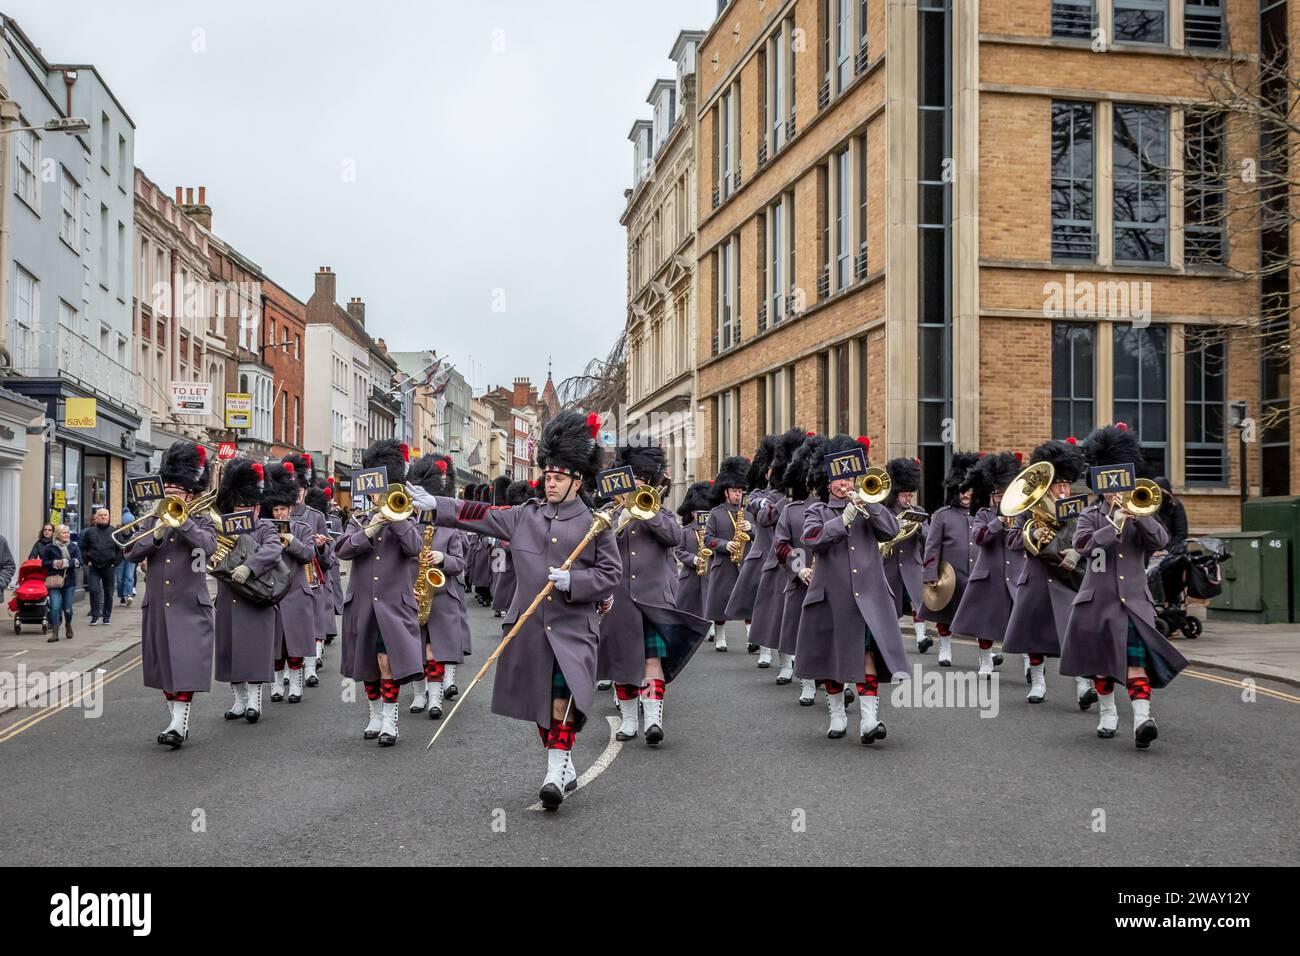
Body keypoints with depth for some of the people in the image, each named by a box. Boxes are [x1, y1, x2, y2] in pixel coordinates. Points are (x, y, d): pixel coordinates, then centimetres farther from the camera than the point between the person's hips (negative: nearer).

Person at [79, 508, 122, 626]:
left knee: (108, 592, 7)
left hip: (109, 567, 0)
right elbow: (83, 548, 10)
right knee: (93, 590, -9)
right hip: (94, 567, 0)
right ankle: (95, 615, 1)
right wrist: (87, 561, 1)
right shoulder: (89, 532, 5)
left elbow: (120, 549, 6)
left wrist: (116, 562, -2)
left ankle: (107, 616, 17)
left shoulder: (114, 532, 4)